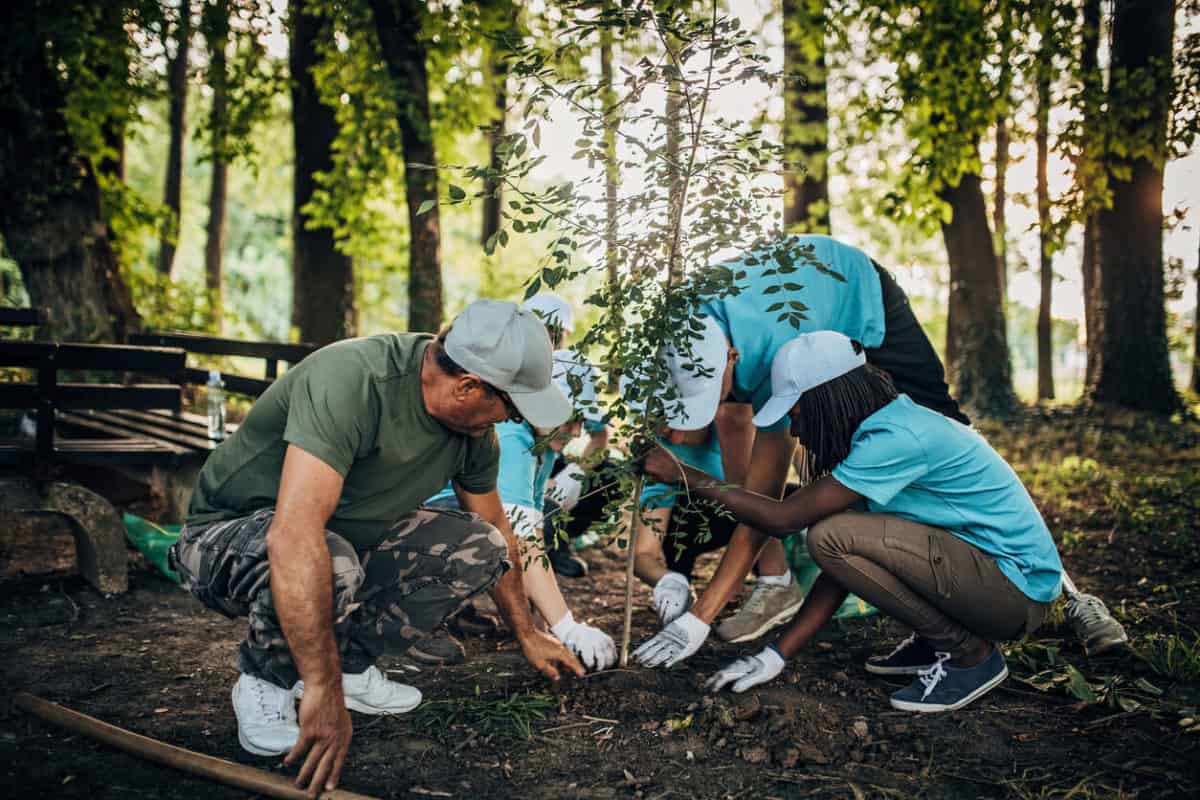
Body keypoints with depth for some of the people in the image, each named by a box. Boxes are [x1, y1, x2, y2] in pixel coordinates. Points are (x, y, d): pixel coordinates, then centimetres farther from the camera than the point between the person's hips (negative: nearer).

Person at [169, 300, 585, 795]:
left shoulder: (474, 423, -8)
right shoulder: (350, 379, -34)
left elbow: (495, 529, 9)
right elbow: (294, 536, -43)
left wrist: (527, 635, 18)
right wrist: (324, 692, -41)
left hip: (349, 539, 7)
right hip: (231, 537, -7)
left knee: (477, 548, -10)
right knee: (331, 564, -38)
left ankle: (350, 661, 2)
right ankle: (265, 679, -8)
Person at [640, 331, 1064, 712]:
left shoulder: (895, 439, -23)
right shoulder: (887, 427, 7)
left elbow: (783, 518, -22)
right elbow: (845, 559, 5)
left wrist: (685, 475, -13)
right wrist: (776, 656, 2)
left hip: (1020, 589, -9)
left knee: (831, 536, -22)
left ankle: (971, 655, -7)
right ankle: (933, 643, 13)